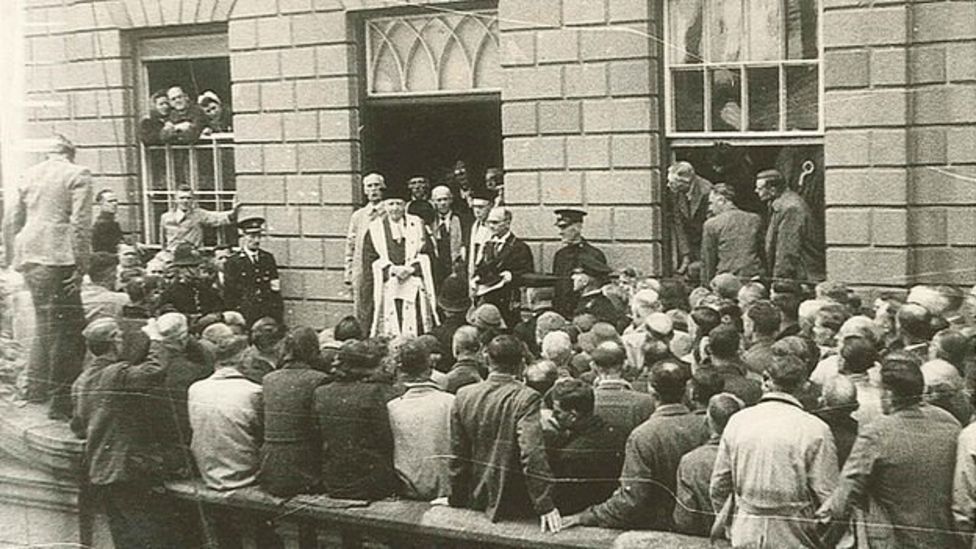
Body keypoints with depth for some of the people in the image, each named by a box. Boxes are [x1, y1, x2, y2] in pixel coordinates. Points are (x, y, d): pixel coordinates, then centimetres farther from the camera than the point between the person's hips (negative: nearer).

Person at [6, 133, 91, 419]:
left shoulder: (29, 174, 15)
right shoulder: (78, 175, -2)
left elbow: (13, 221, 17)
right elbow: (80, 223, -11)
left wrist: (13, 259, 24)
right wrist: (81, 265, -11)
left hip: (29, 255, 7)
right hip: (60, 257, -6)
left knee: (44, 324, 22)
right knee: (66, 329, -1)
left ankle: (36, 387, 30)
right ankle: (60, 400, -1)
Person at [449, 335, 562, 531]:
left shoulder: (464, 395, -2)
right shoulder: (526, 399, -17)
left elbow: (457, 455, 3)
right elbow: (532, 455, -23)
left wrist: (457, 500, 11)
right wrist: (545, 506, -20)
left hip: (475, 502, 5)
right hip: (512, 506, -5)